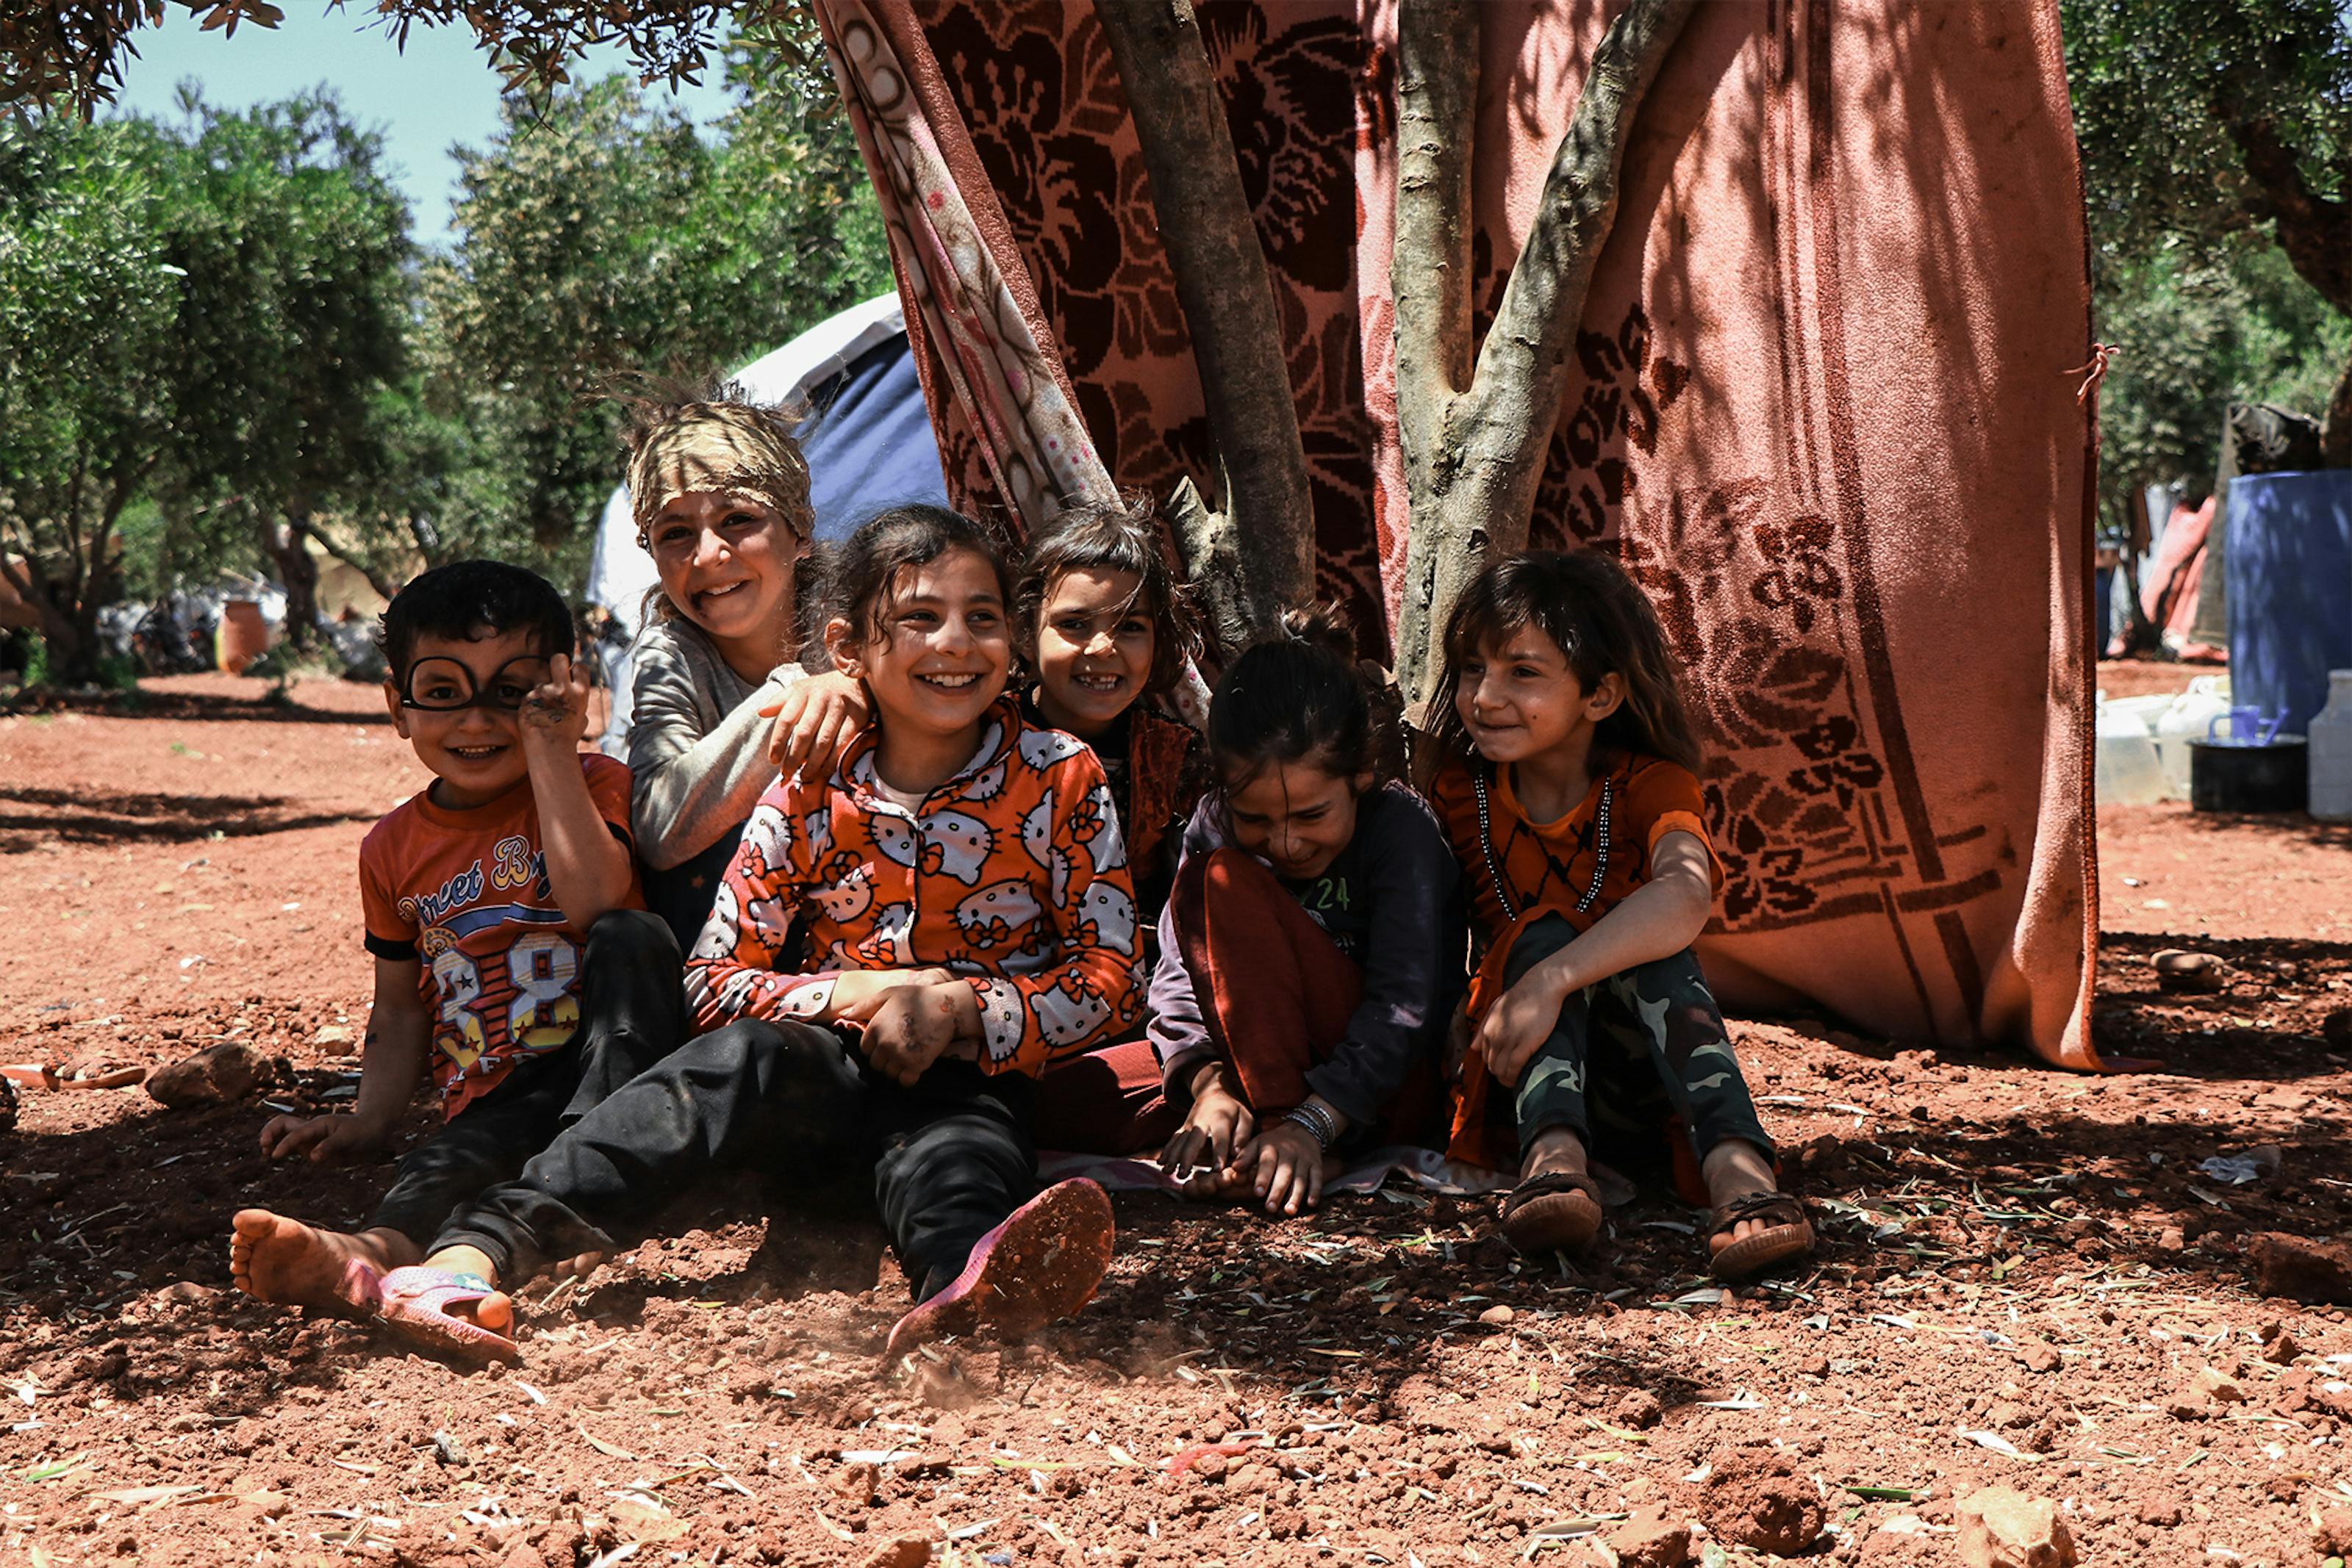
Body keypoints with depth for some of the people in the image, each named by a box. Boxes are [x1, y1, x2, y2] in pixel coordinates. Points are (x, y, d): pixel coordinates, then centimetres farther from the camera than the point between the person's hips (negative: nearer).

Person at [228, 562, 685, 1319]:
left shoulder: (593, 784, 4)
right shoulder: (394, 849, 15)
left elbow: (595, 902, -18)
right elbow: (402, 1006, 22)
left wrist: (550, 748, -14)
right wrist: (370, 1117, 4)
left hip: (617, 1063, -1)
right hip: (495, 1102, 1)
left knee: (634, 935, -30)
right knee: (457, 1153, -34)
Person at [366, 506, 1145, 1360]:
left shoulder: (1062, 781, -1)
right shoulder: (809, 796, 0)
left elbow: (1107, 978, -1)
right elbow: (714, 981, 0)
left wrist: (961, 1008, -17)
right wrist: (857, 993, -16)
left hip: (975, 1074, 0)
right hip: (833, 1062, 1)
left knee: (955, 1144, -36)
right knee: (748, 1057, -33)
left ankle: (964, 1281, -74)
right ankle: (480, 1247, -48)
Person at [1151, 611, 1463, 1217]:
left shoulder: (1401, 826, -15)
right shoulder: (1215, 827, -3)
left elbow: (1403, 1006, -23)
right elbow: (1179, 977, -9)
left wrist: (1311, 1122, -35)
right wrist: (1209, 1084, -28)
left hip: (1387, 1093, -5)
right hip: (1259, 1068, 5)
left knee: (1233, 885, -22)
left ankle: (1283, 1128, -29)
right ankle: (1271, 1124, -21)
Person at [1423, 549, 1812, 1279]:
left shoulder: (1649, 786, -12)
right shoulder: (1458, 792, 2)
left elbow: (1686, 895, -35)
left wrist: (1551, 981, -45)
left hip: (1637, 1073, -2)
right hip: (1523, 1075, 2)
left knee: (1655, 952, -30)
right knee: (1543, 932, -26)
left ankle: (1738, 1172, -50)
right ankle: (1554, 1156, -48)